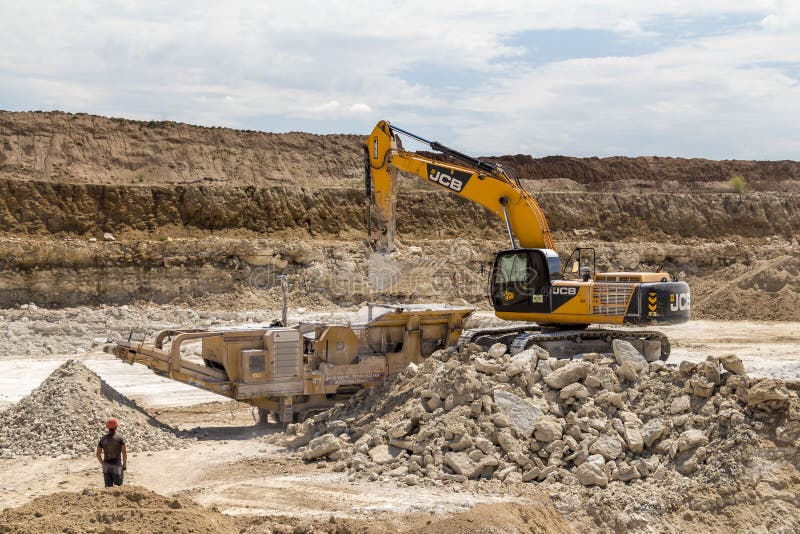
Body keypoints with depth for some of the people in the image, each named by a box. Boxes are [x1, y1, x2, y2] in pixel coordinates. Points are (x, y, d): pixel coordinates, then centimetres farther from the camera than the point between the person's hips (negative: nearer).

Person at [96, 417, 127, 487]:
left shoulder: (103, 439, 2)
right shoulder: (120, 438, -10)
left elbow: (98, 454, 5)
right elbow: (124, 453, -13)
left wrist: (103, 464, 16)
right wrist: (124, 465, -1)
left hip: (106, 466, 4)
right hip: (116, 466, -4)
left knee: (108, 487, 8)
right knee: (118, 486, 8)